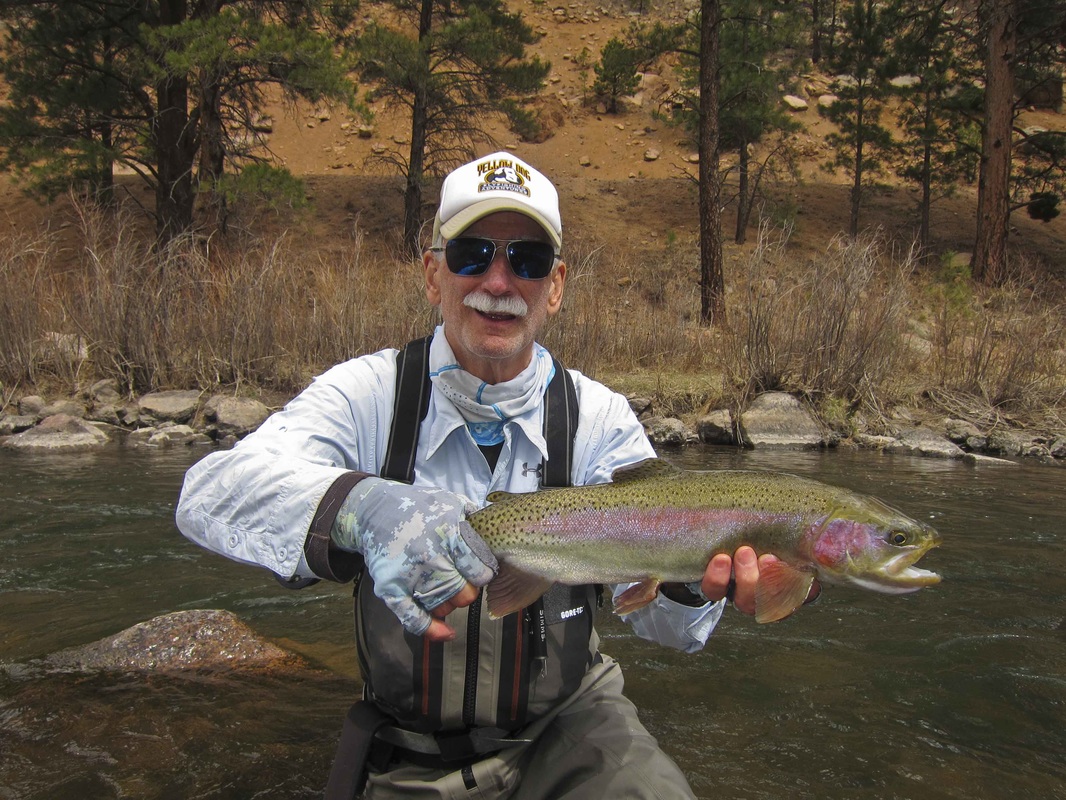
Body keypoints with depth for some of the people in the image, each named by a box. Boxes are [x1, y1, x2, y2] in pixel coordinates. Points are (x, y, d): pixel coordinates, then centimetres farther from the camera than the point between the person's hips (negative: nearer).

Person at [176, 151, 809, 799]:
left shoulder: (599, 417, -7)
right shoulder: (369, 393, -10)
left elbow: (667, 626, -14)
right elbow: (210, 492, -27)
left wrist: (696, 579, -38)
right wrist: (360, 507, -46)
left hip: (567, 726, -1)